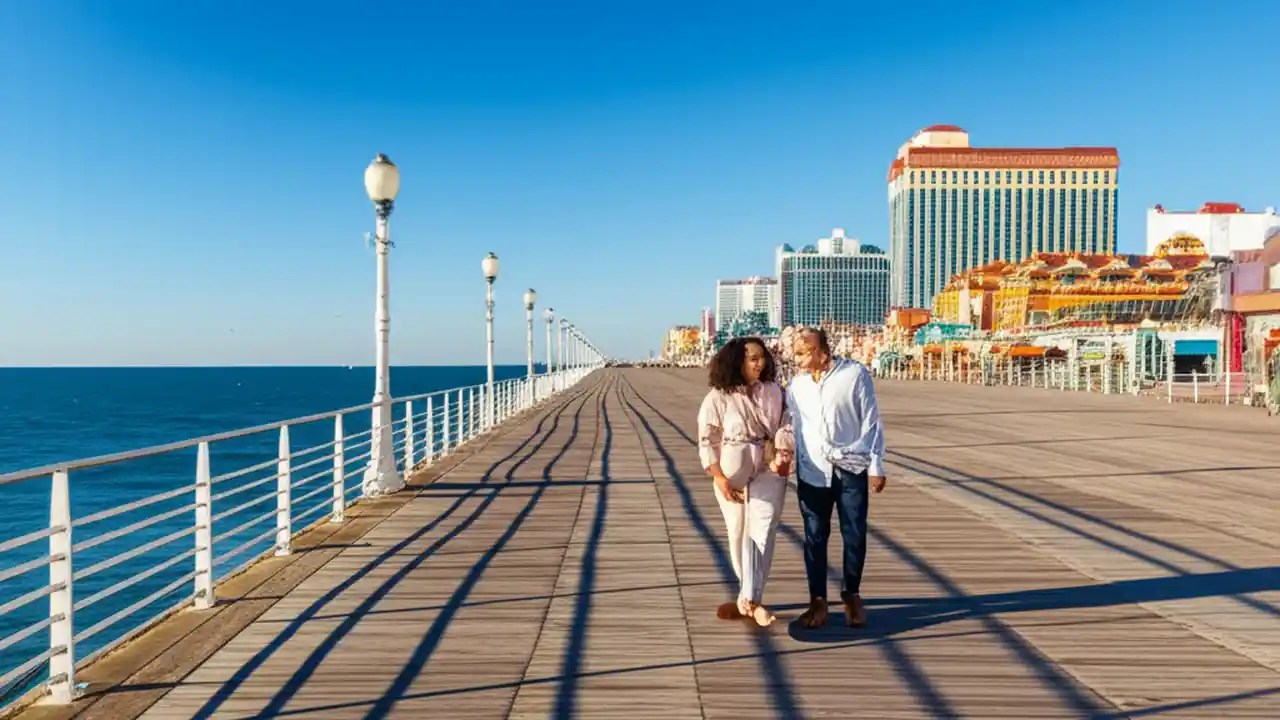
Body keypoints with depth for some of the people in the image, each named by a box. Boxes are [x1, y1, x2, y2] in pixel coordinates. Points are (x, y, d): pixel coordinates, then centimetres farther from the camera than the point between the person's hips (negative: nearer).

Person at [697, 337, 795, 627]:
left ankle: (749, 599, -5)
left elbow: (786, 425, 0)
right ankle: (750, 597, 27)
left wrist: (784, 455, -18)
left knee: (761, 533, -8)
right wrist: (719, 477, -16)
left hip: (768, 472, 1)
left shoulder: (775, 391, -1)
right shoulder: (718, 398, -9)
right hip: (733, 475, -1)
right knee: (739, 535, 10)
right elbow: (707, 441, -8)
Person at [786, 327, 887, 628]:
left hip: (851, 467, -2)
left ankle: (851, 595, 26)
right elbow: (788, 424, 8)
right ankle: (818, 600, 19)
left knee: (855, 535, 7)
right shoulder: (796, 384, 3)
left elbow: (871, 421, -4)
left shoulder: (855, 374, -6)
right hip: (812, 470, 2)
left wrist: (876, 466, -5)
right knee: (814, 537, 7)